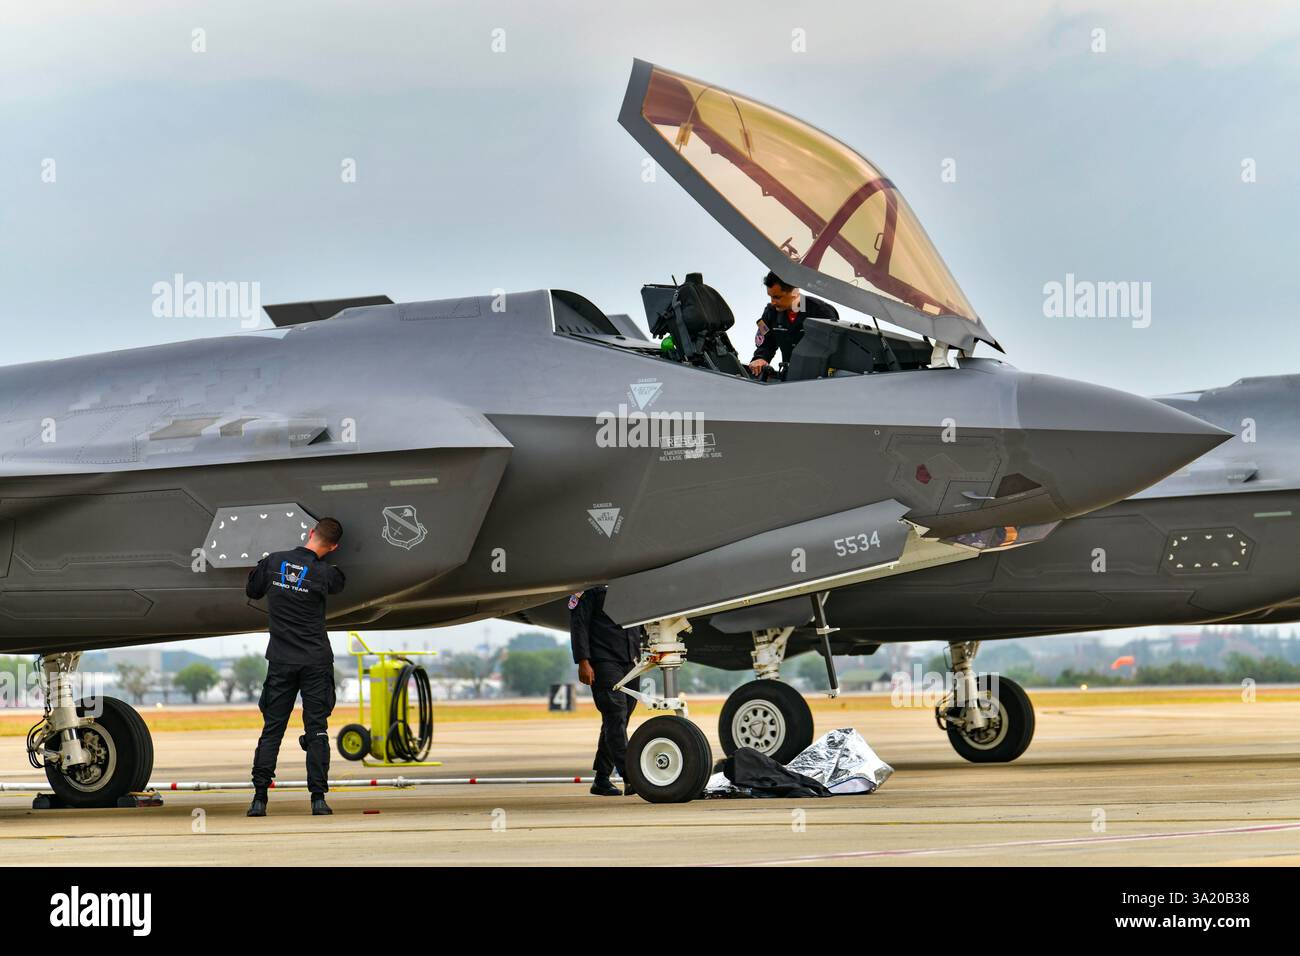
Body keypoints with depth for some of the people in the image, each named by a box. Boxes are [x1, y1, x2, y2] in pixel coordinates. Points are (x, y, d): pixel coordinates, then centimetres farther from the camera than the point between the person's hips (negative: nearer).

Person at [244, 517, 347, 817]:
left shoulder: (272, 562, -2)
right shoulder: (324, 573, -10)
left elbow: (252, 591, 13)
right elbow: (339, 583, 13)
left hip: (281, 660, 2)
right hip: (316, 662, -2)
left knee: (272, 729, 6)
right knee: (316, 730, 3)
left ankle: (259, 798, 0)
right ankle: (318, 797, -2)